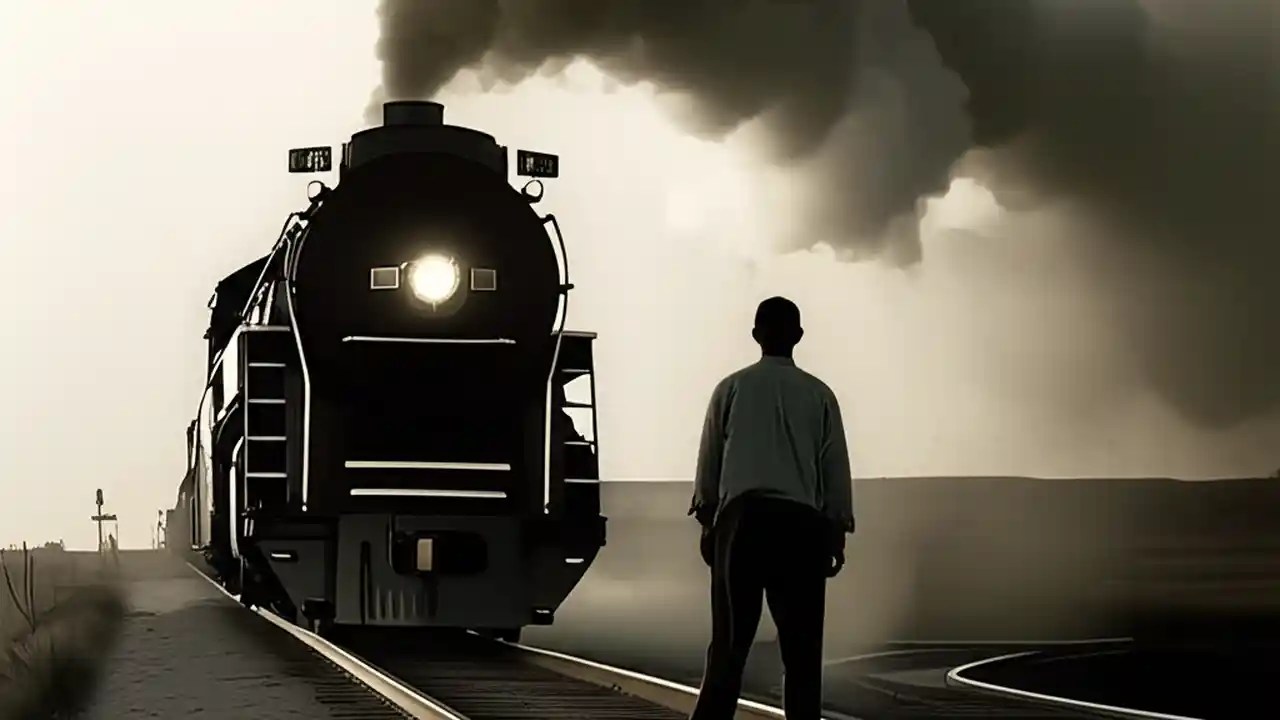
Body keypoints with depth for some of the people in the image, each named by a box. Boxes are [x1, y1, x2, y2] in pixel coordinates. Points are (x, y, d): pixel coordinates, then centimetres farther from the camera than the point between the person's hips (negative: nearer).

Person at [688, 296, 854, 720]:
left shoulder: (731, 388, 9)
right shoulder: (818, 395, 9)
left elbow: (708, 461, 10)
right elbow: (836, 468, 8)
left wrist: (707, 521, 18)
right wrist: (837, 534, 12)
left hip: (742, 515, 0)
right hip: (800, 520, 0)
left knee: (731, 638, 1)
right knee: (800, 643, 3)